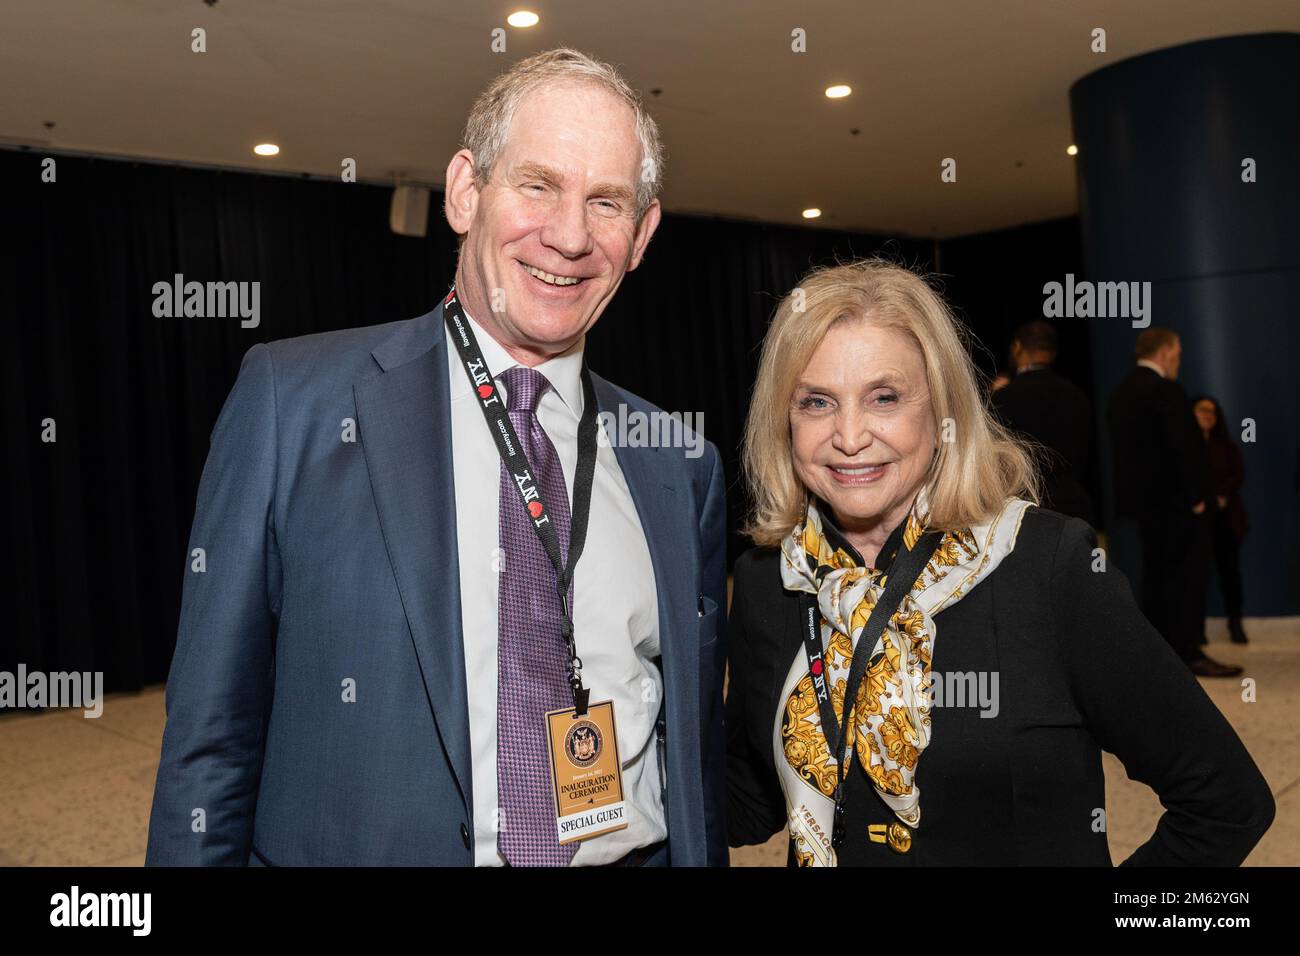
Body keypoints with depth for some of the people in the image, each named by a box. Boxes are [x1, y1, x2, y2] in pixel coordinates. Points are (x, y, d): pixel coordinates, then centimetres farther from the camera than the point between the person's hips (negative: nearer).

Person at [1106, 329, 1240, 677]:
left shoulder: (1119, 394, 13)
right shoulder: (1166, 390, -14)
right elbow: (1185, 447, -19)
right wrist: (1196, 496, -13)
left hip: (1143, 498, 9)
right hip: (1175, 499, -9)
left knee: (1156, 576, 12)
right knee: (1189, 577, -3)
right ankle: (1188, 652, -2)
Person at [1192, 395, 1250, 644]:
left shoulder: (1226, 446, 17)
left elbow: (1239, 475, 5)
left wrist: (1220, 496, -11)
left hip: (1225, 517, 3)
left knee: (1229, 568, -1)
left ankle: (1235, 622, 8)